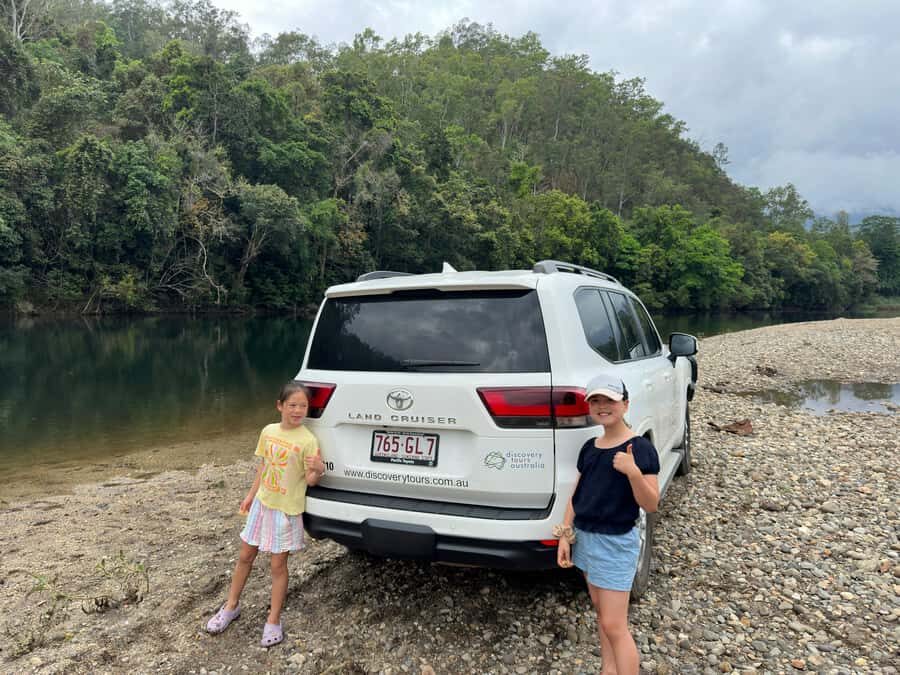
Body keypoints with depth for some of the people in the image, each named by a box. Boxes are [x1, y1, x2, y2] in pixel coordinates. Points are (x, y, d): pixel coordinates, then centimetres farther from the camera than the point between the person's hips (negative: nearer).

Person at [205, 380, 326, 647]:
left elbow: (311, 480, -16)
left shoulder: (308, 440, -18)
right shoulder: (268, 432, -2)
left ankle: (273, 621, 23)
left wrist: (318, 470, -37)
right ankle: (231, 606, 38)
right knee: (245, 556, 18)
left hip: (287, 509, -5)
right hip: (262, 503, 5)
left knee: (278, 565, 6)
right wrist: (251, 494, 16)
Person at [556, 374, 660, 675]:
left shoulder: (640, 448, -13)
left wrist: (633, 472, -33)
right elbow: (576, 495, 10)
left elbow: (651, 505, -16)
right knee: (600, 612, 18)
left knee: (614, 625, -3)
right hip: (584, 537, 7)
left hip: (616, 542, -7)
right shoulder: (589, 447, 5)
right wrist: (565, 535, 3)